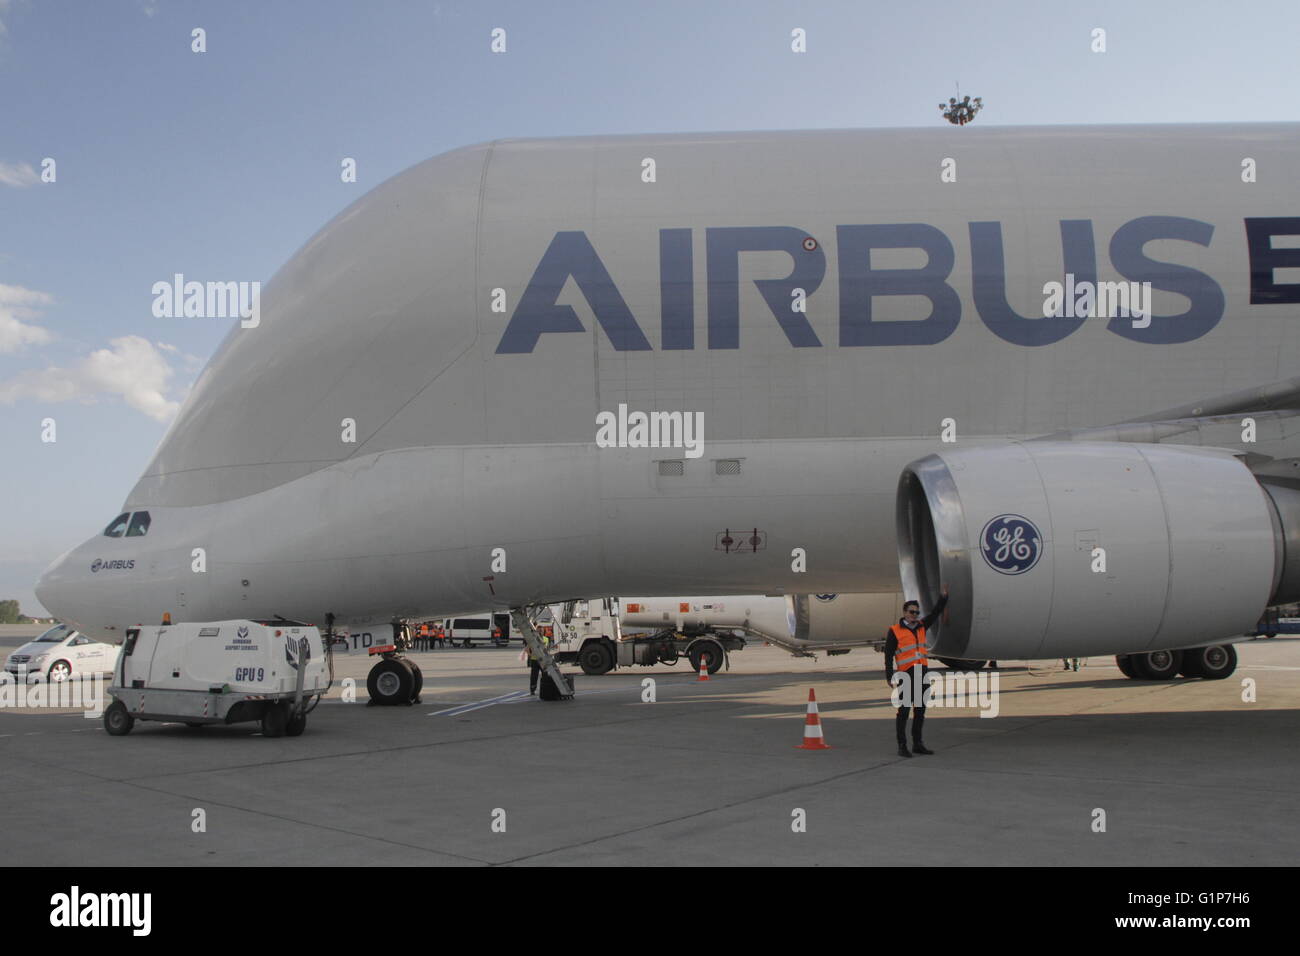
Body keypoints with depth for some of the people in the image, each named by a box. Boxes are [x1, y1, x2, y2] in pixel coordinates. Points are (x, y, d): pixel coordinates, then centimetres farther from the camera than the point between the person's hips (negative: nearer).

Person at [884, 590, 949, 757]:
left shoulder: (920, 626, 13)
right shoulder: (894, 632, -5)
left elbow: (936, 613, 15)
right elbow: (888, 655, -7)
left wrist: (944, 596, 1)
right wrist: (889, 677, -14)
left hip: (922, 673, 6)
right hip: (906, 674, -6)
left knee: (920, 710, 9)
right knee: (904, 710, -5)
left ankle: (918, 744, 17)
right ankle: (902, 746, 0)